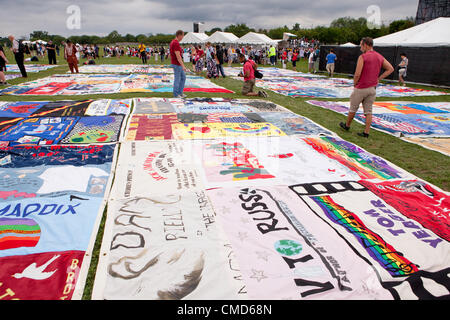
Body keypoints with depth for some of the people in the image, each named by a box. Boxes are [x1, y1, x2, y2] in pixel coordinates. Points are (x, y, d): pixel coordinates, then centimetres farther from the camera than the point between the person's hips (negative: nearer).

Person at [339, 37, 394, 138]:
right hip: (373, 88, 6)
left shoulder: (362, 57, -14)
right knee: (368, 111, 9)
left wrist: (354, 83, -3)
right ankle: (366, 132, 9)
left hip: (361, 88, -6)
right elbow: (390, 69, 7)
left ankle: (347, 126, 30)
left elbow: (357, 74, -21)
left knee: (353, 108, 13)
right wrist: (378, 79, 6)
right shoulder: (380, 57, 6)